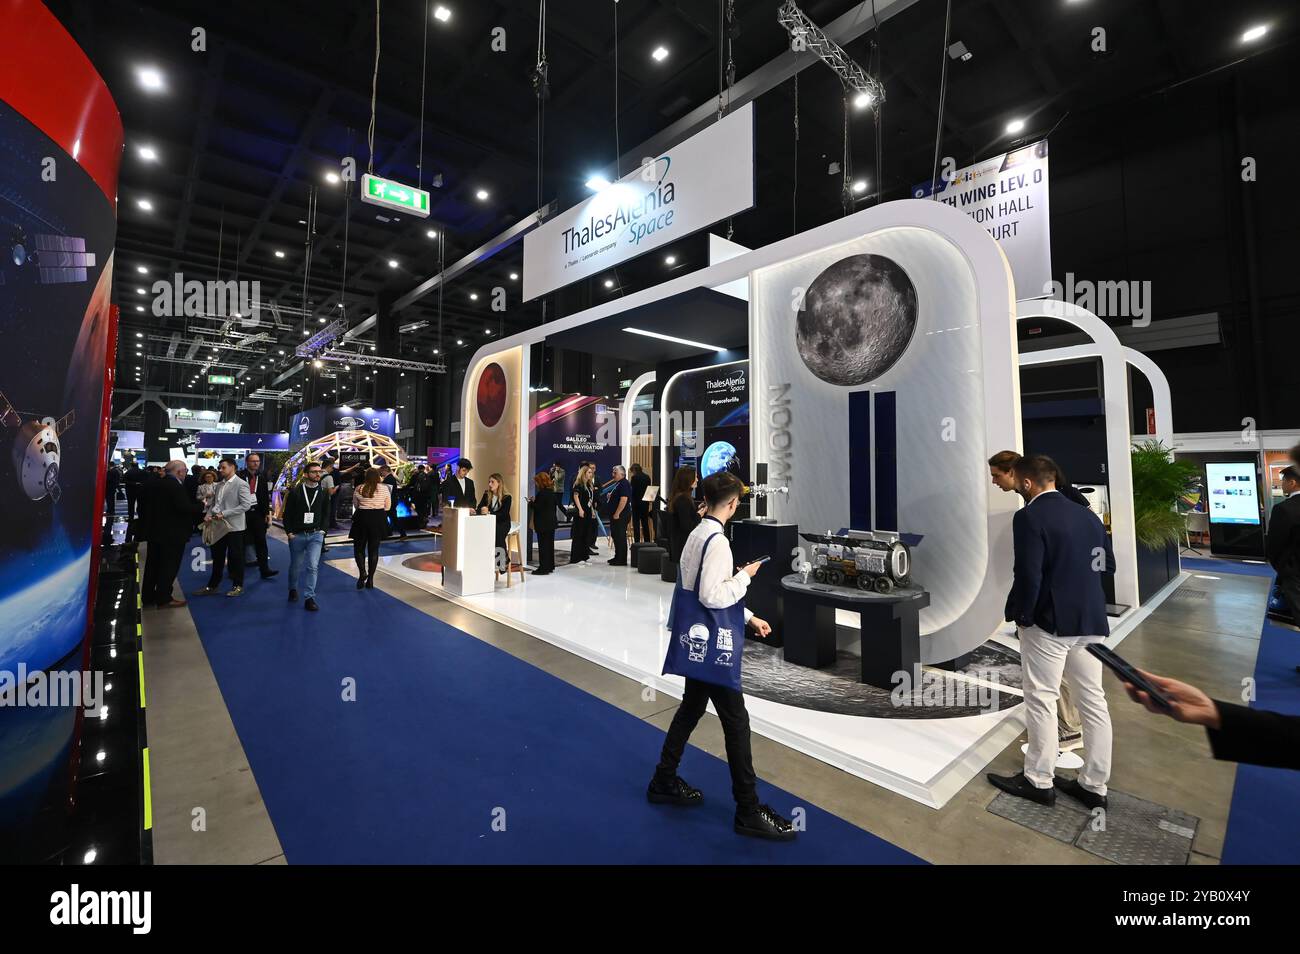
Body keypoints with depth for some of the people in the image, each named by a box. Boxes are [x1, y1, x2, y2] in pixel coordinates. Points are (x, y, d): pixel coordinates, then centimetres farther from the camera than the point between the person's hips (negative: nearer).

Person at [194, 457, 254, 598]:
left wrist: (224, 514, -20)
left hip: (234, 527, -7)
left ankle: (238, 586, 16)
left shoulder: (241, 484, -11)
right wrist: (209, 515, -1)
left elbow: (246, 505, -19)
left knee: (235, 557, 3)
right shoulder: (219, 485, 12)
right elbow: (214, 503, 18)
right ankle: (212, 586, 24)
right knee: (217, 557, 14)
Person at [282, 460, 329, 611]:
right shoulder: (295, 492, -4)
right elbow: (287, 514, 0)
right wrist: (289, 532, -5)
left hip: (315, 535, 0)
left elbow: (326, 513, 9)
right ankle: (293, 589, 40)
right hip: (297, 535, 0)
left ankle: (309, 598, -3)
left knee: (313, 566, -9)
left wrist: (322, 530, 0)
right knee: (295, 566, 15)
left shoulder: (323, 492, 2)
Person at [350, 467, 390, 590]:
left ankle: (362, 572, -8)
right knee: (374, 549, 9)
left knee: (359, 547, 14)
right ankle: (370, 579, 10)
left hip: (362, 518, -1)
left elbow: (355, 505, 9)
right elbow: (388, 507, 2)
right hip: (378, 519, 1)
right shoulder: (384, 488, -5)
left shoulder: (359, 489, -4)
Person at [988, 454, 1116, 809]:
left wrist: (1019, 615, -7)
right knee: (1093, 701, 13)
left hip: (1049, 621, -7)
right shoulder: (1088, 514, 7)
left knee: (1041, 701, 5)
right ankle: (1094, 785, 24)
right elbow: (1108, 564, 15)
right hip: (1091, 620, 7)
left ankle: (1039, 781, 16)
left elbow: (1028, 575, -20)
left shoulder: (1029, 516, -16)